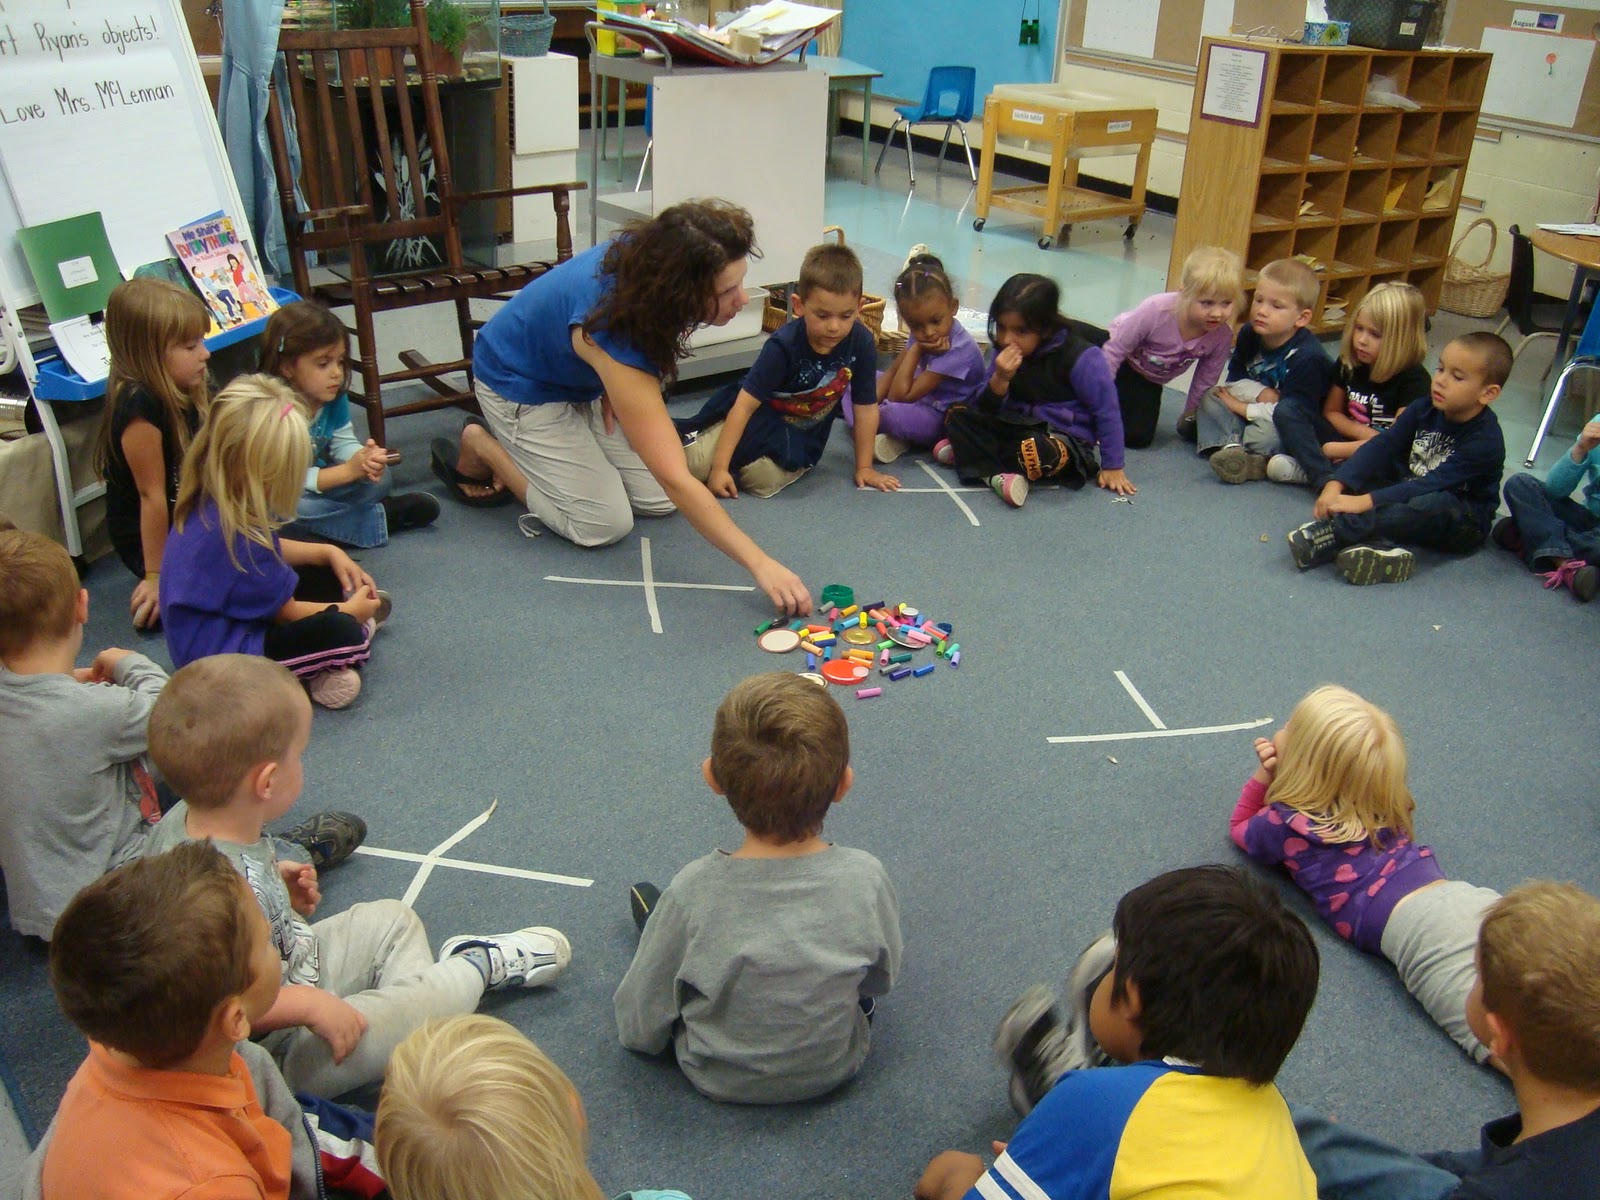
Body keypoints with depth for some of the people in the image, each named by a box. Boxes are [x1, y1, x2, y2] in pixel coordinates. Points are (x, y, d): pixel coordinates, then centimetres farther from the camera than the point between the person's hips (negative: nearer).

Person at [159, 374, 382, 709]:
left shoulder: (209, 499, -5)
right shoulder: (233, 536, -32)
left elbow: (271, 549, 17)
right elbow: (286, 612, -17)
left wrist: (329, 552, 7)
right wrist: (350, 611, -2)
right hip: (219, 658, -10)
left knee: (327, 575, 15)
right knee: (343, 632, -26)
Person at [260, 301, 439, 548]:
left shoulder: (334, 397, -8)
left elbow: (344, 442, -2)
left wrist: (365, 458, -26)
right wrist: (348, 470, -32)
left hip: (317, 484, 6)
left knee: (379, 478, -5)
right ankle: (380, 518, -20)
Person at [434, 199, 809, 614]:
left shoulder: (649, 255, -24)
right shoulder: (612, 334, -43)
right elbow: (676, 480, -43)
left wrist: (615, 385, -8)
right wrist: (760, 564, -44)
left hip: (583, 381, 7)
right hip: (522, 389, -7)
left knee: (658, 502, -1)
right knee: (604, 525, -12)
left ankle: (530, 453, 18)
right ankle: (480, 447, 5)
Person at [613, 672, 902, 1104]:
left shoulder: (694, 890, -32)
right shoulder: (865, 878, -28)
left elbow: (639, 1030, -17)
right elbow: (883, 979, -6)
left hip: (720, 1079, -1)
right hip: (836, 1068, 1)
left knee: (644, 895, 16)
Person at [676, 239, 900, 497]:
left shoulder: (861, 343, -16)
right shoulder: (783, 346, -24)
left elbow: (866, 407, -4)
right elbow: (745, 405, -26)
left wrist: (864, 468, -1)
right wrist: (719, 467, -31)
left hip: (801, 438, 3)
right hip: (760, 418, -3)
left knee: (765, 478, -28)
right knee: (698, 461, -28)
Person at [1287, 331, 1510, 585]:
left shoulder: (1485, 441, -23)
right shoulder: (1425, 410, -4)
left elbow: (1432, 485, -32)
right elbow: (1381, 446, -12)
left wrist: (1365, 502, -41)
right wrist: (1336, 486, -29)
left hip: (1462, 523, -7)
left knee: (1433, 504, -39)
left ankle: (1334, 533, -39)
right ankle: (1374, 545, -36)